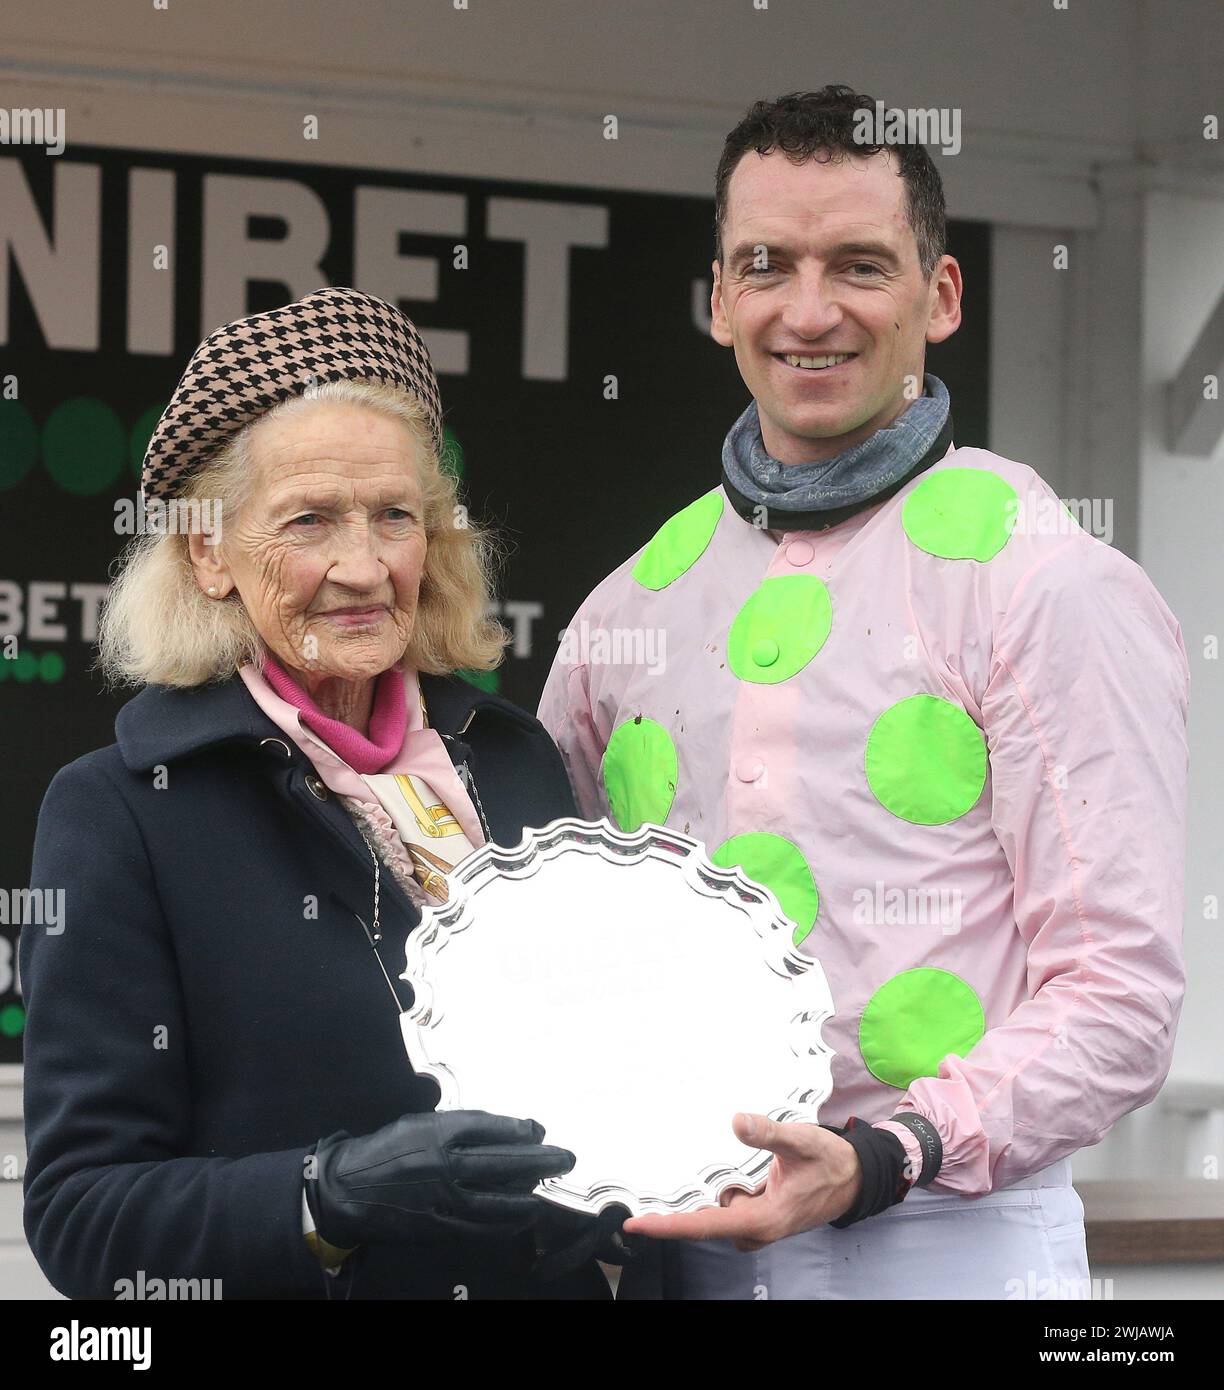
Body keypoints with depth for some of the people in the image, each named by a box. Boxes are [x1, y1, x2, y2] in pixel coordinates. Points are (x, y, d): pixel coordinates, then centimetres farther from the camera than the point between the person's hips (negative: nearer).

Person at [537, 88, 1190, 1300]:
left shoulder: (1049, 586, -5)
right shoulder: (636, 600, 10)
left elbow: (1117, 996, -9)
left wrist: (877, 1160, -21)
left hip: (940, 1235, -4)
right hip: (676, 1239, 4)